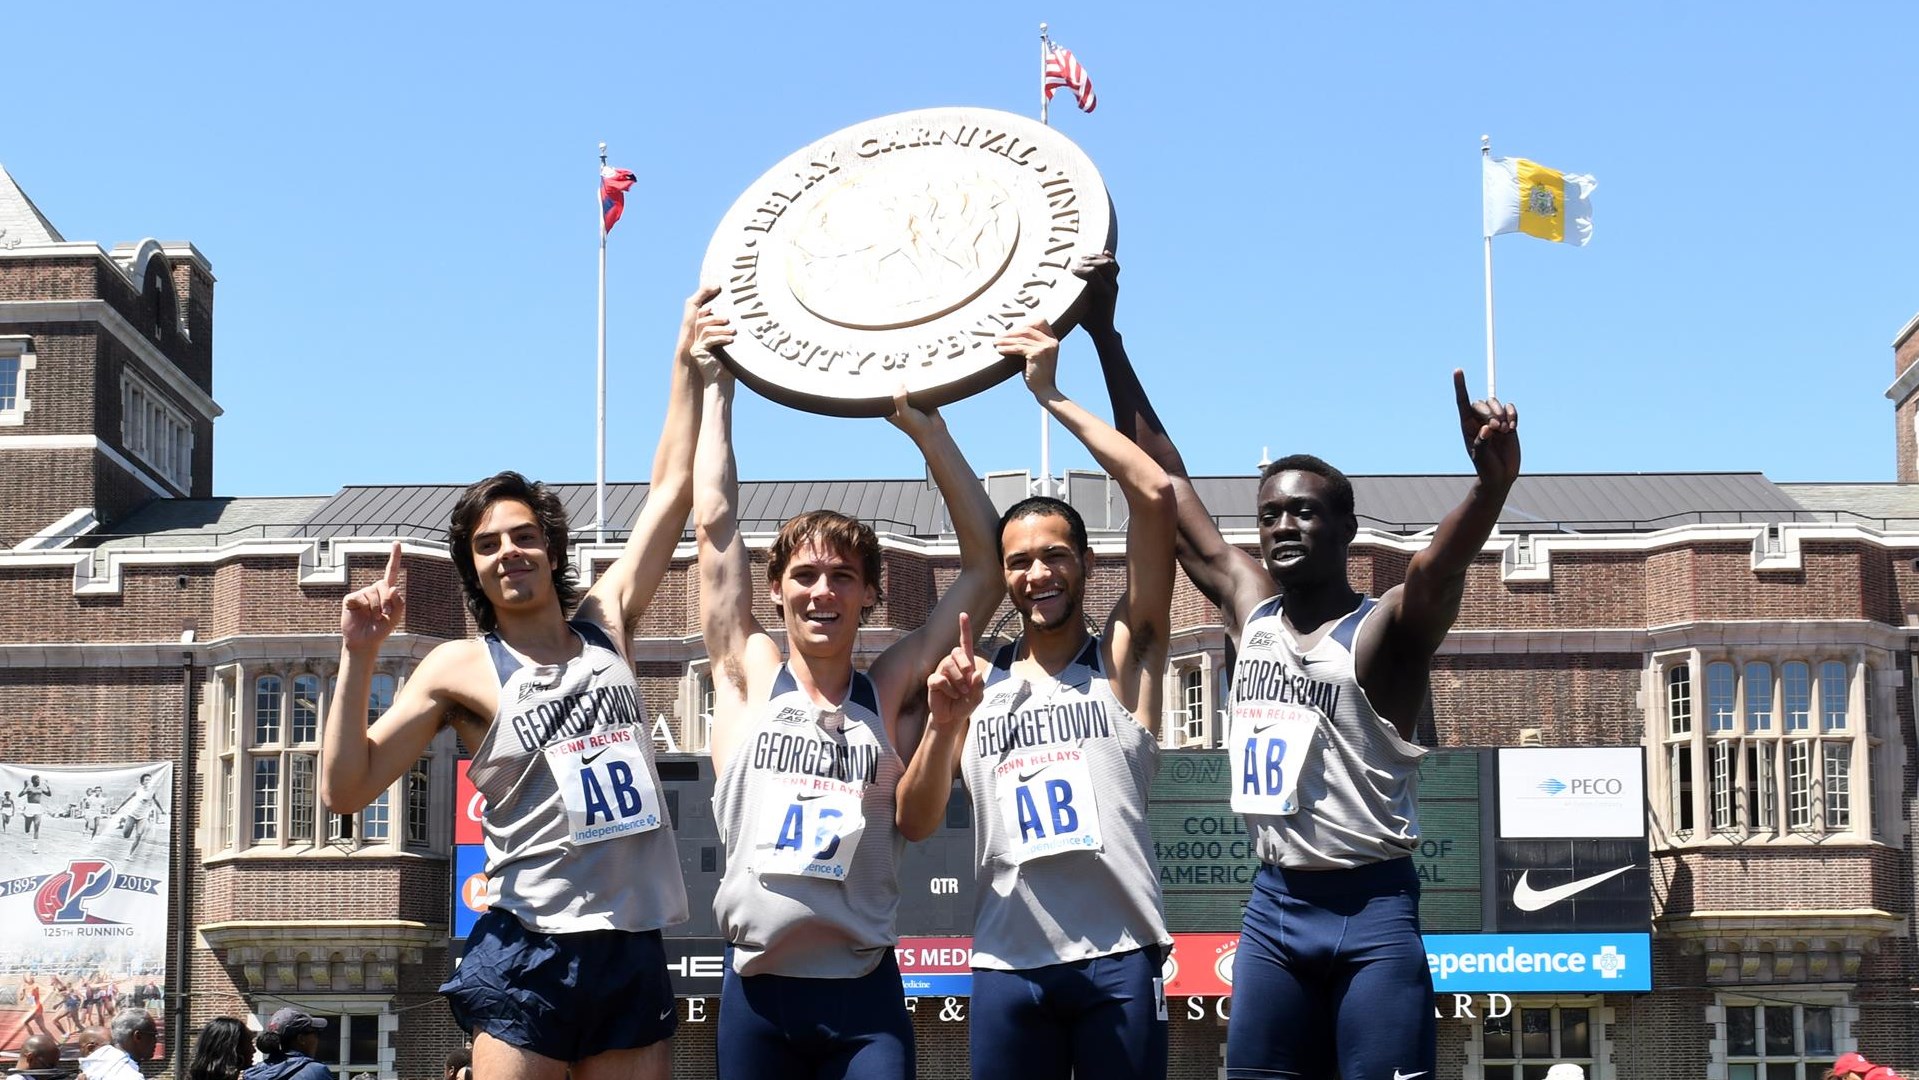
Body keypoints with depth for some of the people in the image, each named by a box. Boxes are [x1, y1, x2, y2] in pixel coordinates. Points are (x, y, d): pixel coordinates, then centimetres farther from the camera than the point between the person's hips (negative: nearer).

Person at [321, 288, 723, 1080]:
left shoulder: (605, 626, 12)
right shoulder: (460, 670, 2)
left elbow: (671, 490, 16)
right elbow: (346, 789, -3)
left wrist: (688, 358, 17)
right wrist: (358, 658, -11)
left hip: (635, 952, 4)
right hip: (531, 956, -4)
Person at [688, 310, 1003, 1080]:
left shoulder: (892, 691, 5)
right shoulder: (750, 677, 6)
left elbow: (984, 567, 3)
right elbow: (715, 525, 4)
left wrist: (924, 426, -2)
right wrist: (716, 387, 9)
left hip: (863, 993, -1)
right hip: (757, 990, 1)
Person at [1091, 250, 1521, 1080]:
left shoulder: (1385, 630, -8)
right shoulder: (1248, 605, 8)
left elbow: (1440, 567, -30)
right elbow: (1164, 483, 10)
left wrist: (1493, 483, -52)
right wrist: (1106, 337, 9)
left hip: (1371, 912, -6)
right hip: (1274, 907, 6)